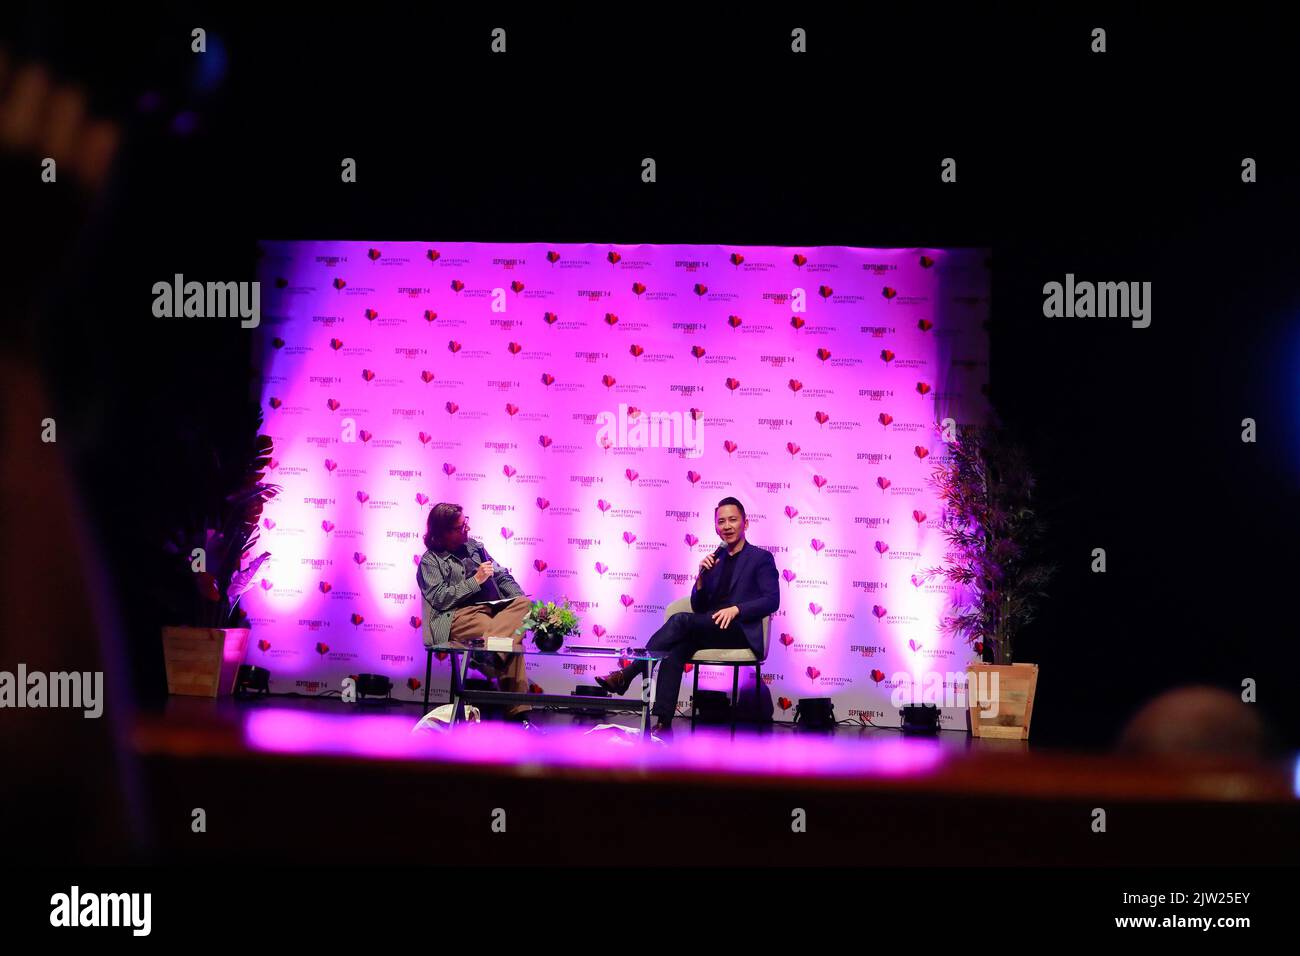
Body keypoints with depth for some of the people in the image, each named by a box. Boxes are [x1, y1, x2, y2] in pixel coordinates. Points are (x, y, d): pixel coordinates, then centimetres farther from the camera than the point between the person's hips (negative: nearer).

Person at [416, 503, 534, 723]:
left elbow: (502, 577, 24)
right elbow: (439, 598, -7)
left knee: (524, 604, -29)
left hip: (495, 608, 6)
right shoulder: (430, 561, 7)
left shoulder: (474, 546, 26)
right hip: (460, 616, -6)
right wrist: (476, 581, -8)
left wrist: (521, 602, 5)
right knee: (509, 639, -35)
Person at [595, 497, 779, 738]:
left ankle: (626, 675, -31)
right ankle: (663, 724, -42)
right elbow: (698, 607, 19)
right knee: (676, 647, -30)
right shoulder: (715, 559, 23)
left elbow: (772, 600, -5)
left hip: (740, 630, -5)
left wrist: (736, 609, -19)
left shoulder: (761, 558, 8)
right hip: (709, 631, 5)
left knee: (681, 620, -30)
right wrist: (702, 576, 1)